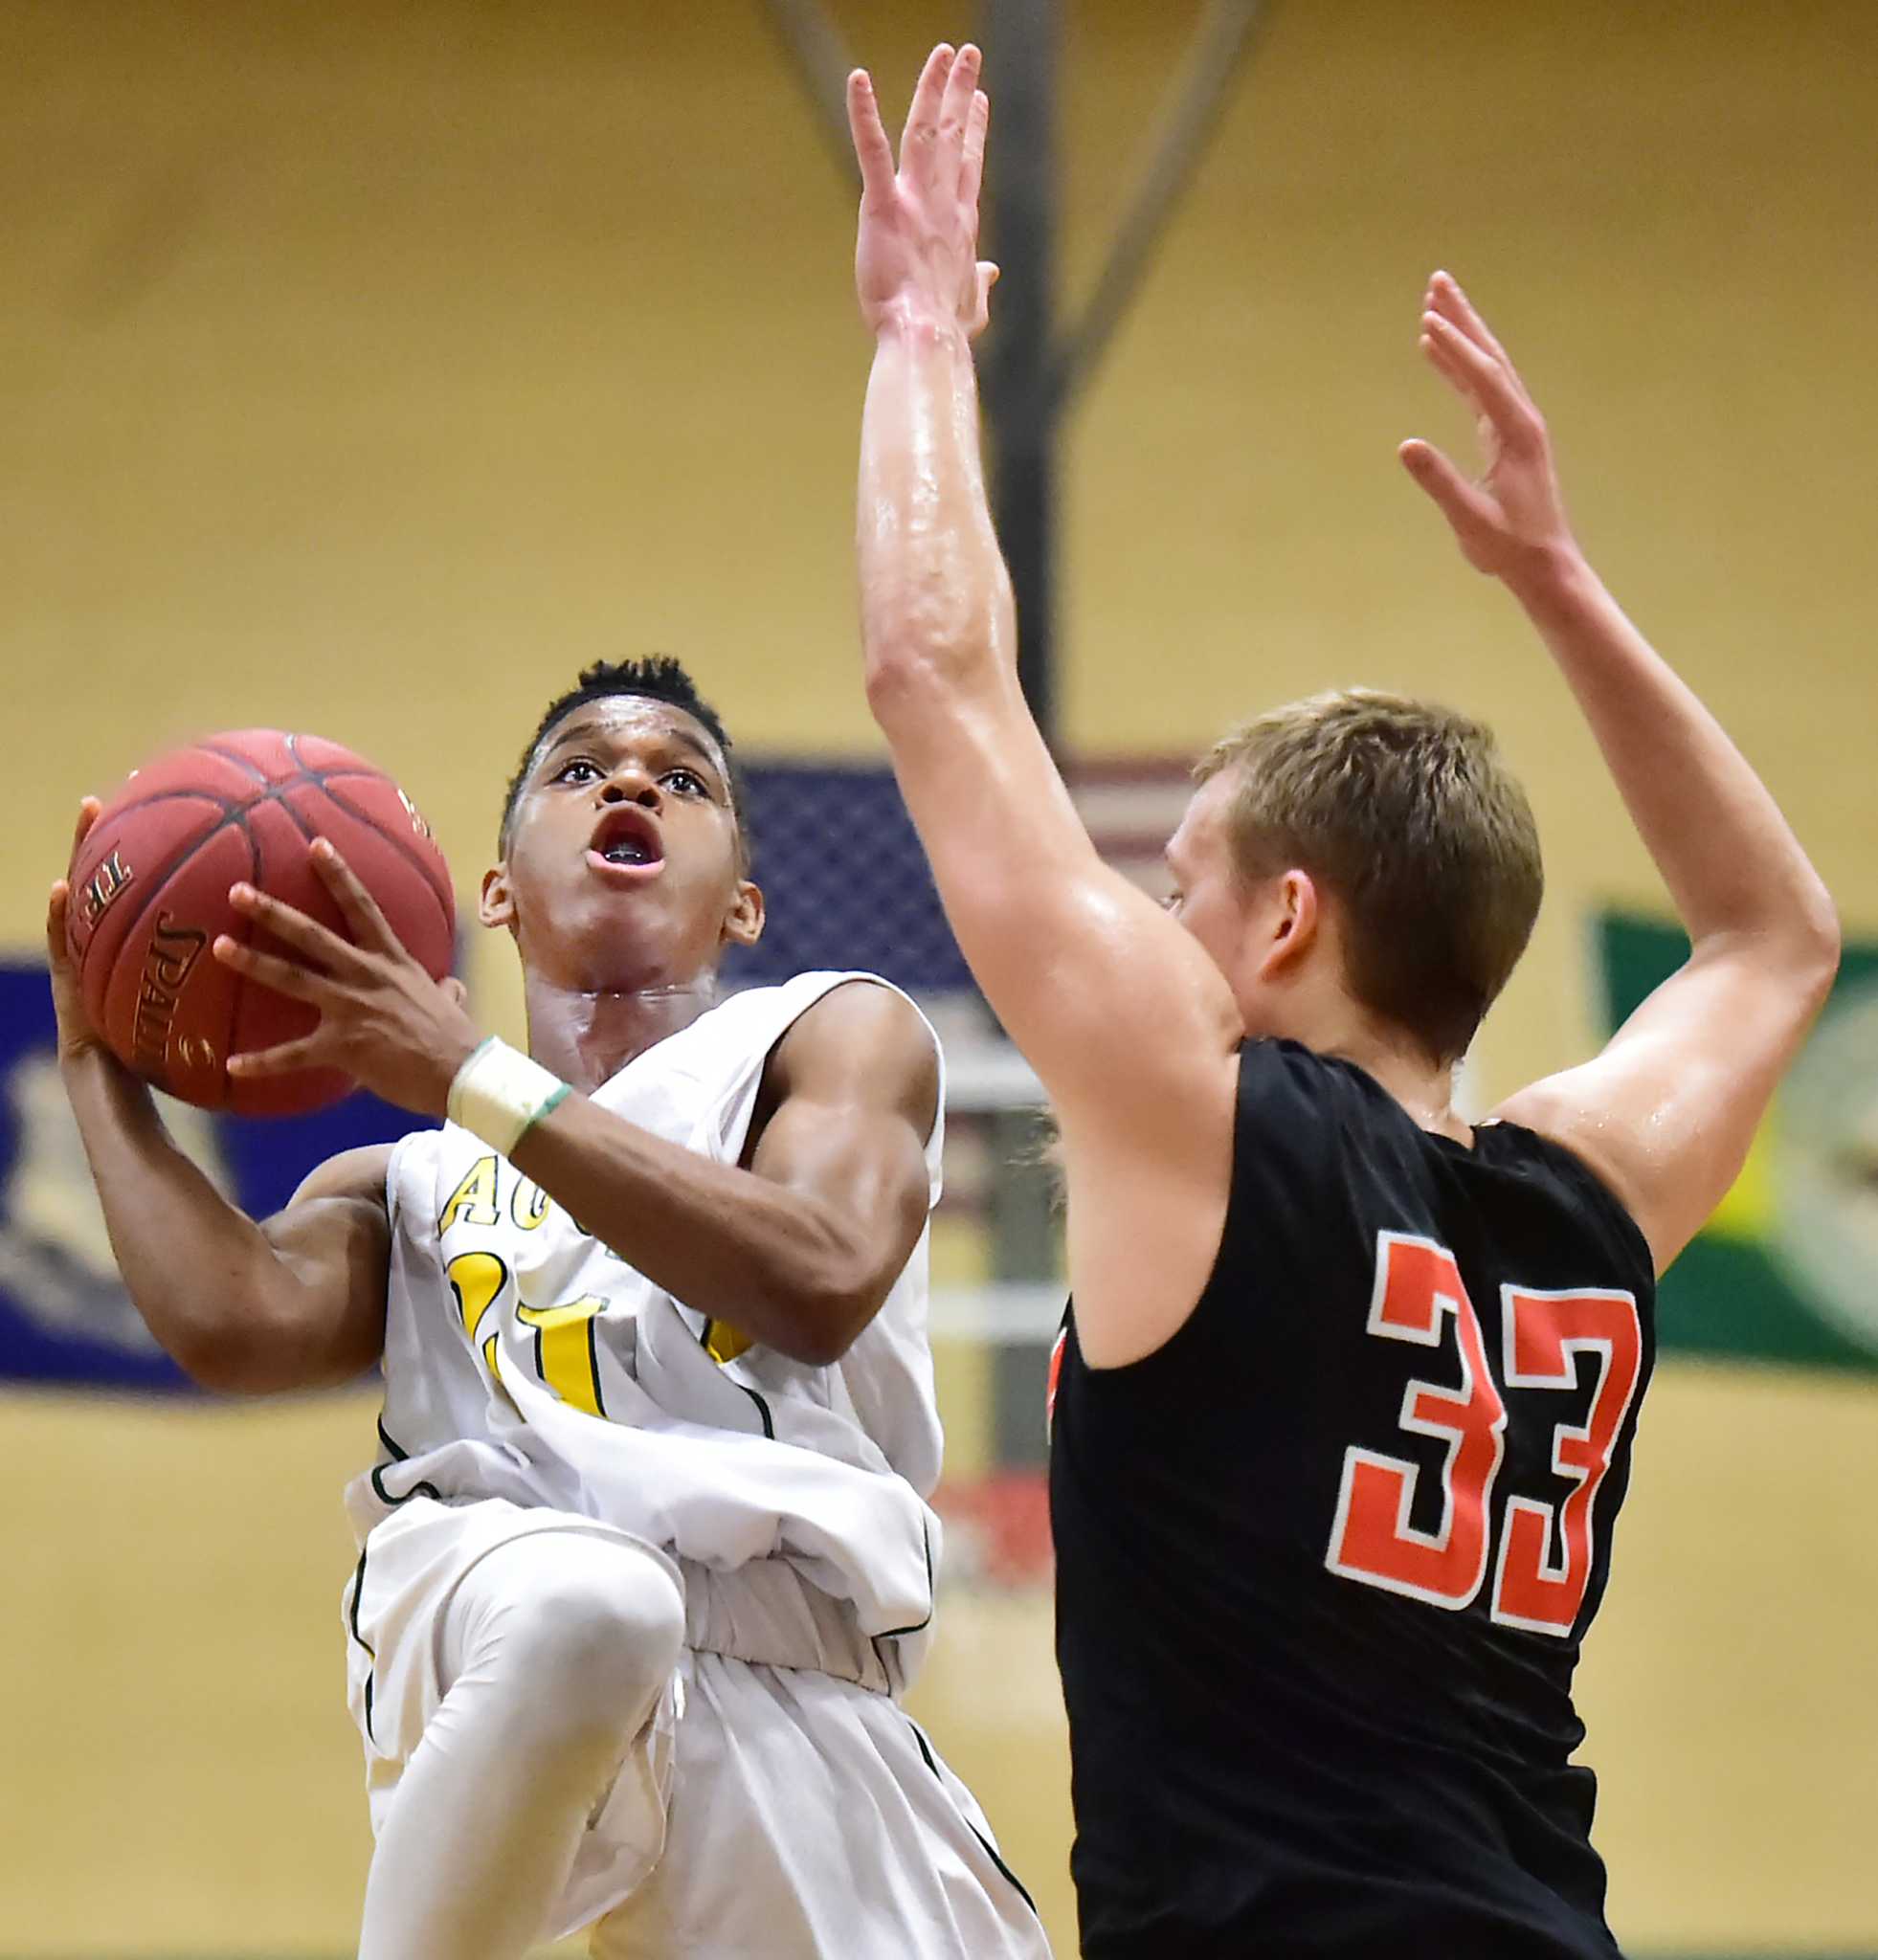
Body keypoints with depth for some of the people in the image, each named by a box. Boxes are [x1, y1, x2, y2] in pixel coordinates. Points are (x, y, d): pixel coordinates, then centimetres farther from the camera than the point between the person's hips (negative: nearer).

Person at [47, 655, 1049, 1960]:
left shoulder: (834, 1033, 21)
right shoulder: (409, 1184, 27)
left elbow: (822, 1283, -3)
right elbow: (236, 1327, 3)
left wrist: (471, 1077, -1)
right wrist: (100, 1066, 15)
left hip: (800, 1705, 0)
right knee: (582, 1600, -38)